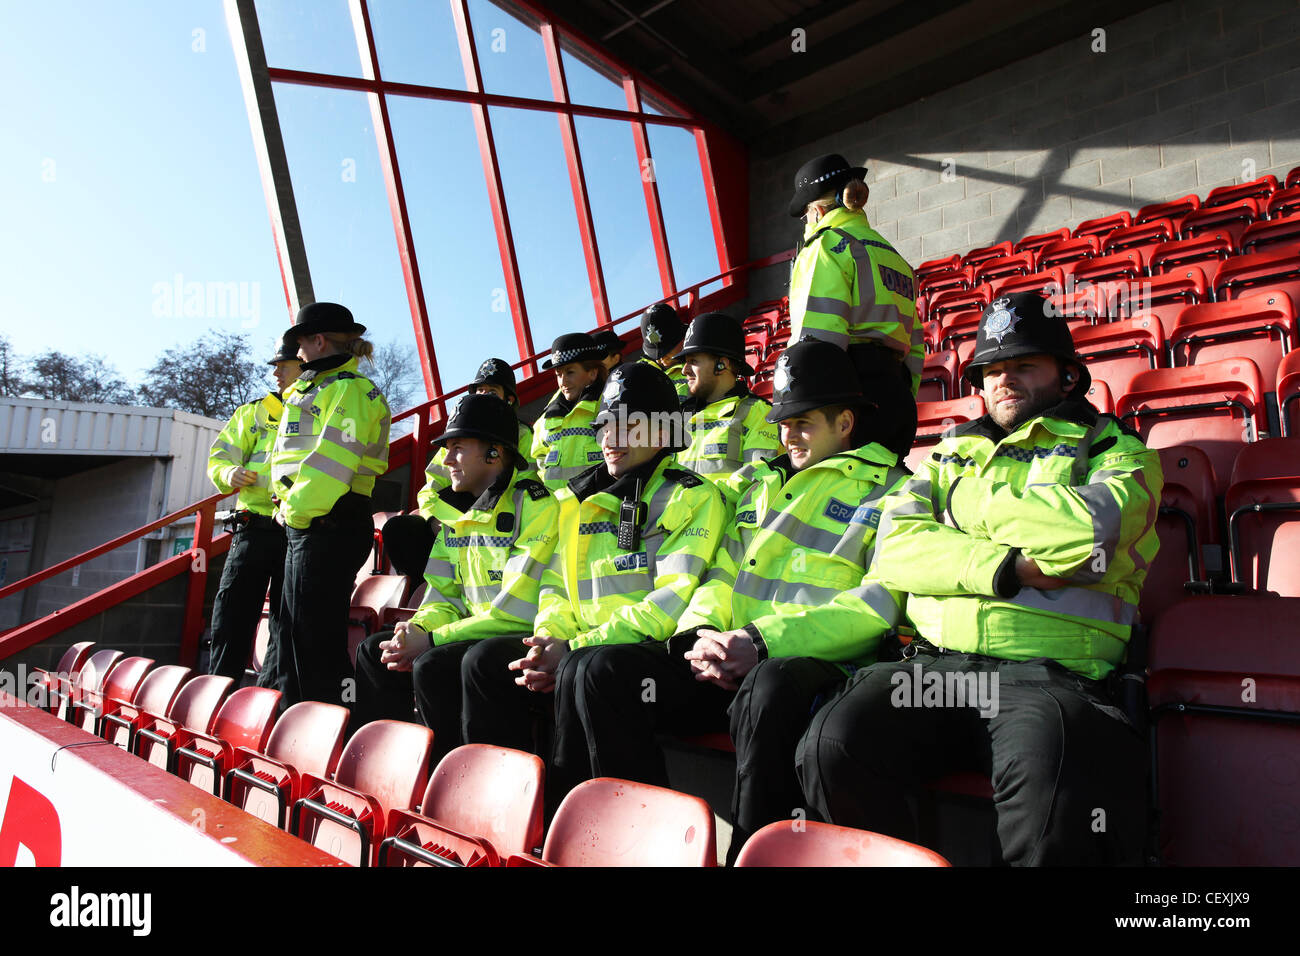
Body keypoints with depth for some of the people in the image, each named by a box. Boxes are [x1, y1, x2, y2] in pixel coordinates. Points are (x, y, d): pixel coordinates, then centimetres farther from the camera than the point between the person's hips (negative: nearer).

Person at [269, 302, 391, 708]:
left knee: (317, 641, -7)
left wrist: (298, 509, -12)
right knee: (293, 633, 16)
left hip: (329, 527, -11)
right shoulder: (315, 390, 23)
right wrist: (293, 511, 12)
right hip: (308, 527, 11)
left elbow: (332, 462, -21)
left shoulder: (348, 389, -10)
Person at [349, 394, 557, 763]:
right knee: (374, 651, 3)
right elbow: (445, 595, 14)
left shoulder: (536, 507, -16)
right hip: (474, 632, 9)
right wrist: (417, 629, -9)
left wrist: (431, 639, -19)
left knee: (434, 665, -28)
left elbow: (519, 612, -22)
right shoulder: (456, 512, 13)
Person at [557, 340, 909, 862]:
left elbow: (880, 602, -9)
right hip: (725, 661, 6)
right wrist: (700, 634, -2)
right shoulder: (764, 481, 23)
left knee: (768, 689, -40)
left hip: (817, 663, -5)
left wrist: (764, 639, -19)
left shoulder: (888, 490, 5)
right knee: (603, 671, -13)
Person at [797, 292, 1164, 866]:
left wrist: (972, 502, 5)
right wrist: (1010, 568, -7)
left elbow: (1085, 530, -10)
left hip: (1050, 676, -2)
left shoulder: (1116, 451, 15)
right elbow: (894, 547, 6)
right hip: (935, 664, 3)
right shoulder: (953, 452, 25)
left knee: (1051, 784, -36)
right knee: (832, 746, -24)